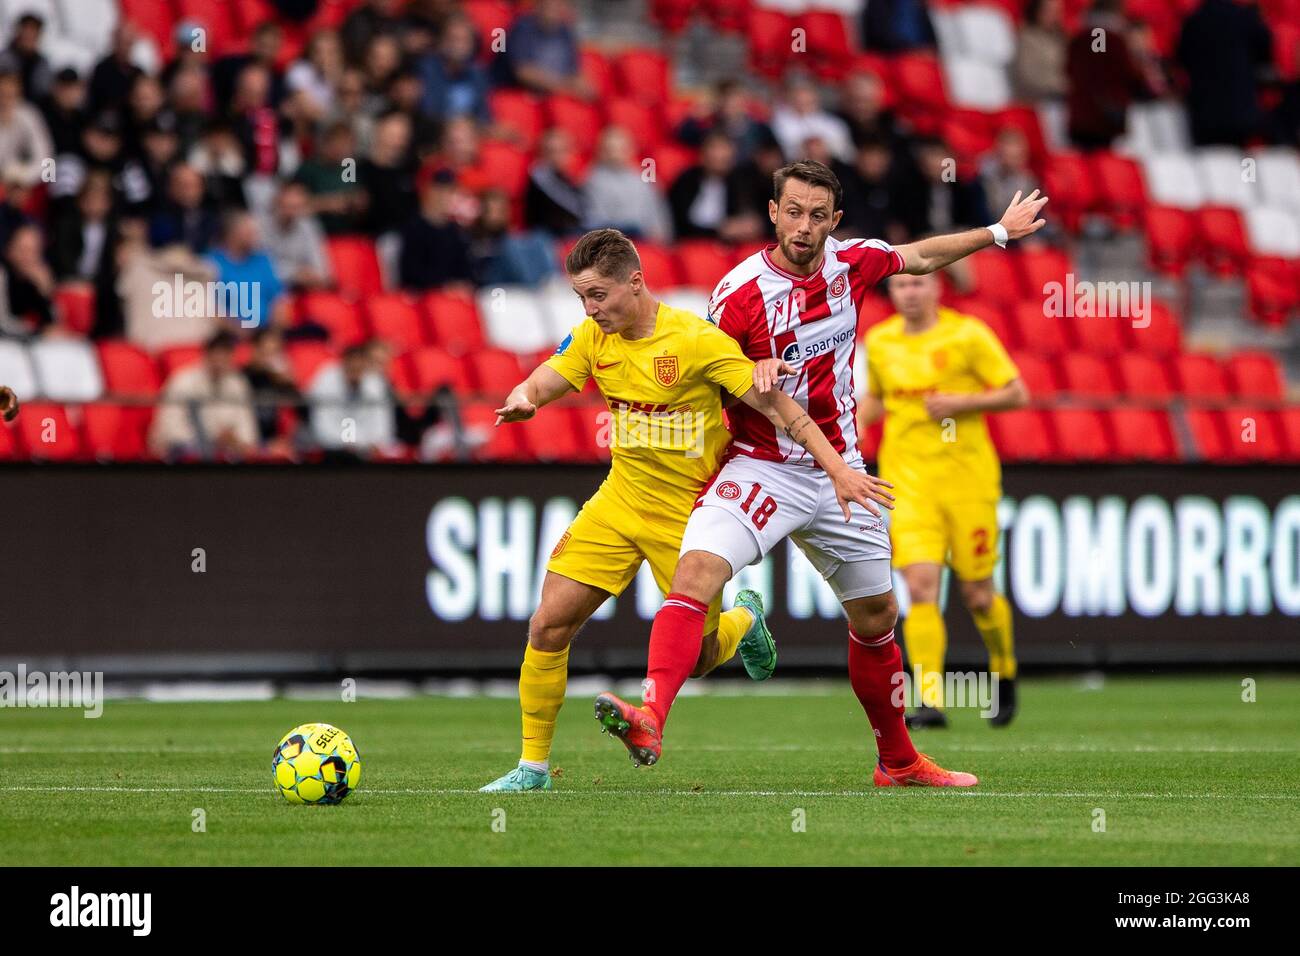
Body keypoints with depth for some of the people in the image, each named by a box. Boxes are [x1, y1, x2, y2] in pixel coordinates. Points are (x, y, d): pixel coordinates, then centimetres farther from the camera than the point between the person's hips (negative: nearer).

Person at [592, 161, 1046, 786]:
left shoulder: (852, 262, 0)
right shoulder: (738, 294, -14)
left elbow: (920, 258, 22)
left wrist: (998, 232, 32)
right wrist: (754, 374, -21)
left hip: (838, 472, 5)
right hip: (761, 469, -5)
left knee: (876, 617, 13)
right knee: (697, 569, -30)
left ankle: (898, 762, 31)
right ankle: (650, 719, -43)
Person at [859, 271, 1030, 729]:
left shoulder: (967, 335, -5)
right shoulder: (878, 341, 7)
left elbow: (1017, 394, -3)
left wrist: (961, 402, -16)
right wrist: (859, 422, 5)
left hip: (967, 477, -2)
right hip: (907, 479, 2)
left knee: (977, 596, 5)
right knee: (921, 588, -15)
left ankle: (1004, 671, 34)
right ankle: (929, 700, -16)